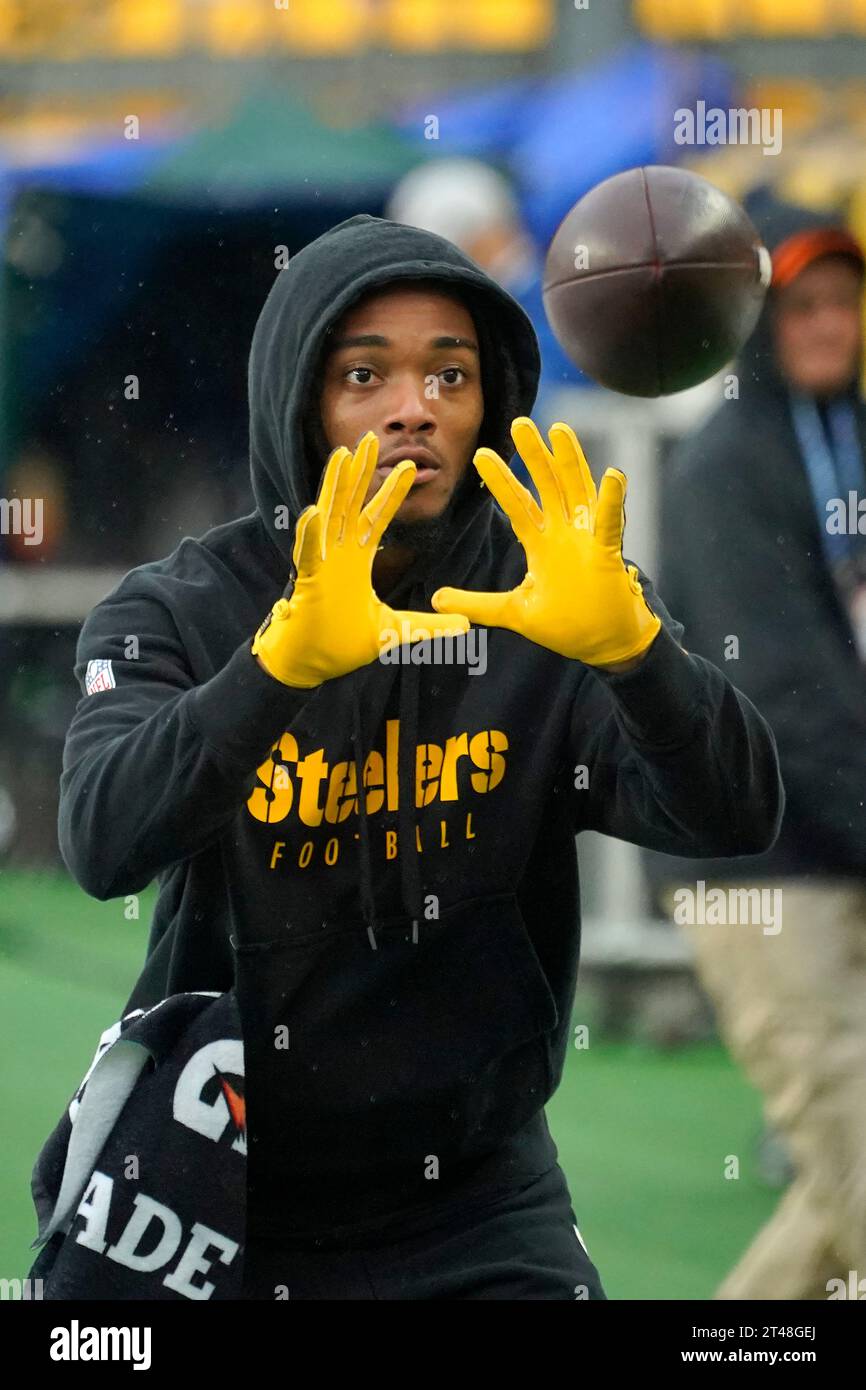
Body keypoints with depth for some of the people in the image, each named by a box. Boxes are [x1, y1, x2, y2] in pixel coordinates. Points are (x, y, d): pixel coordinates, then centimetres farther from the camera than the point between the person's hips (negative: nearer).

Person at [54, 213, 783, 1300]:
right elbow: (105, 845, -25)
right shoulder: (173, 613, -8)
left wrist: (624, 638, -36)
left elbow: (733, 820, -17)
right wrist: (287, 657, -41)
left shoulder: (547, 604, -5)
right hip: (216, 1199, 0)